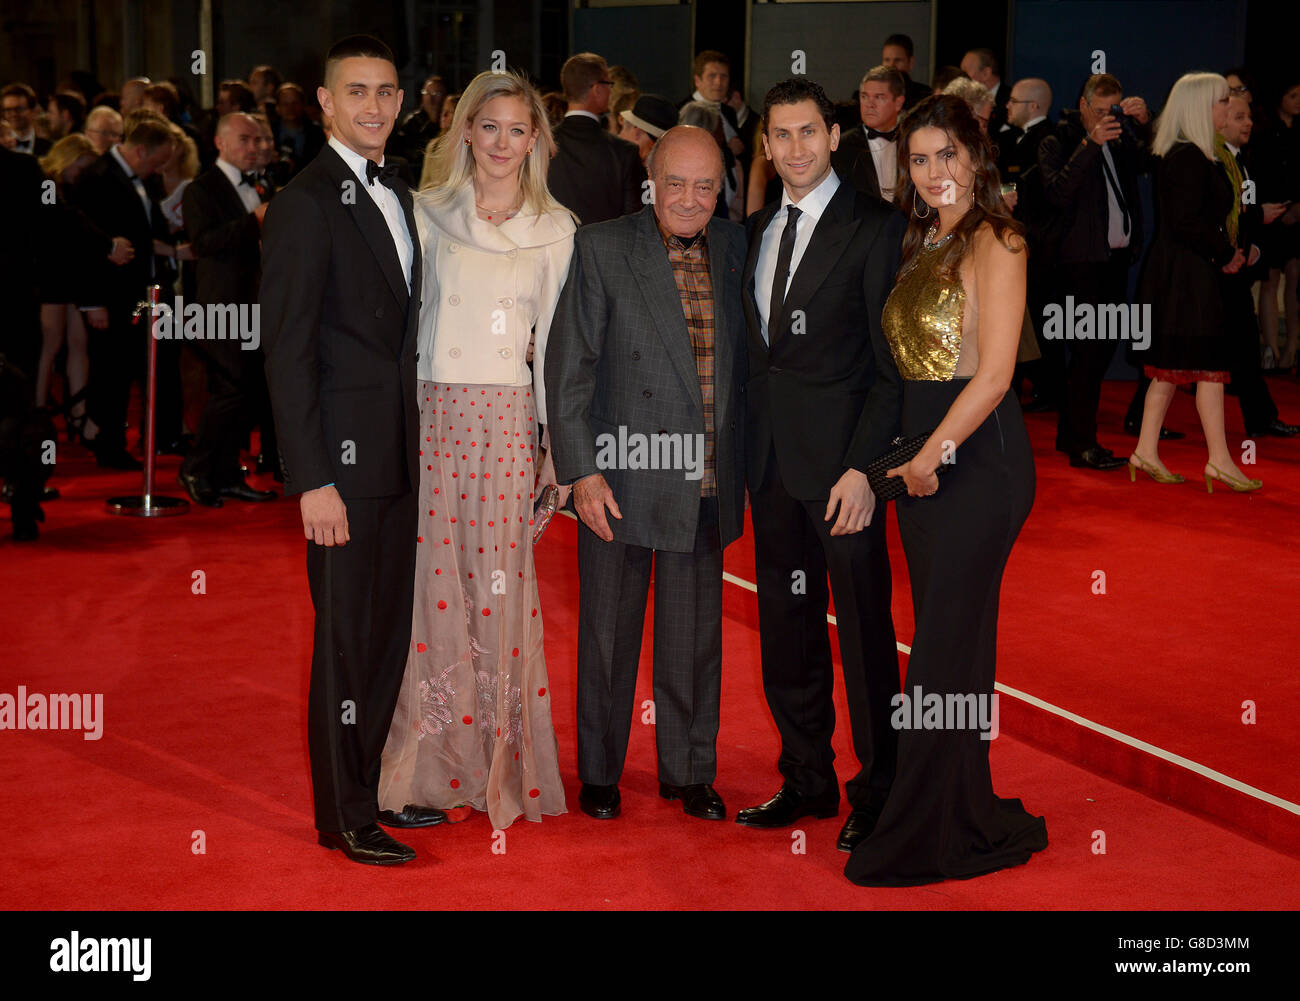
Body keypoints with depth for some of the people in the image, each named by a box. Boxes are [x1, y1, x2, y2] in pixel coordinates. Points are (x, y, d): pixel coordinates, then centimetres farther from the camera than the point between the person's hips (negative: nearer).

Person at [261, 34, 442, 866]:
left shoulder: (397, 197, 14)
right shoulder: (305, 204, -12)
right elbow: (287, 351, -16)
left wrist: (416, 443, 11)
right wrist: (312, 480, -20)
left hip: (399, 453, 8)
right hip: (344, 454, -8)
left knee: (391, 631, 14)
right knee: (347, 637, 1)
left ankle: (373, 787, 27)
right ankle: (345, 818, 13)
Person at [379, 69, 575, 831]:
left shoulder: (555, 229, 7)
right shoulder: (429, 214, 7)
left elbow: (554, 338, 7)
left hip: (508, 419, 0)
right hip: (436, 415, 0)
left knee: (501, 583, 0)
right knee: (432, 577, -1)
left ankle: (500, 767, 12)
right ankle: (434, 763, 11)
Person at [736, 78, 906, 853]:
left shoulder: (875, 227, -6)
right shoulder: (757, 231, 14)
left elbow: (893, 361, -10)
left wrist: (864, 466, -17)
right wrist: (745, 450, 6)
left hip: (839, 461, -6)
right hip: (770, 460, 6)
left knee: (865, 629, 1)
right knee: (787, 629, 13)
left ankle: (877, 790, 14)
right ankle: (808, 780, 25)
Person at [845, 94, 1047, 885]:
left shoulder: (994, 243, -10)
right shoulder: (925, 242, 15)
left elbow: (993, 374, -16)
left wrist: (932, 455, -12)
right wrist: (911, 456, 8)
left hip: (977, 454, -8)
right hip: (924, 452, 8)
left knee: (944, 647, -3)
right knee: (953, 637, 12)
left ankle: (920, 837, 6)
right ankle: (970, 818, 22)